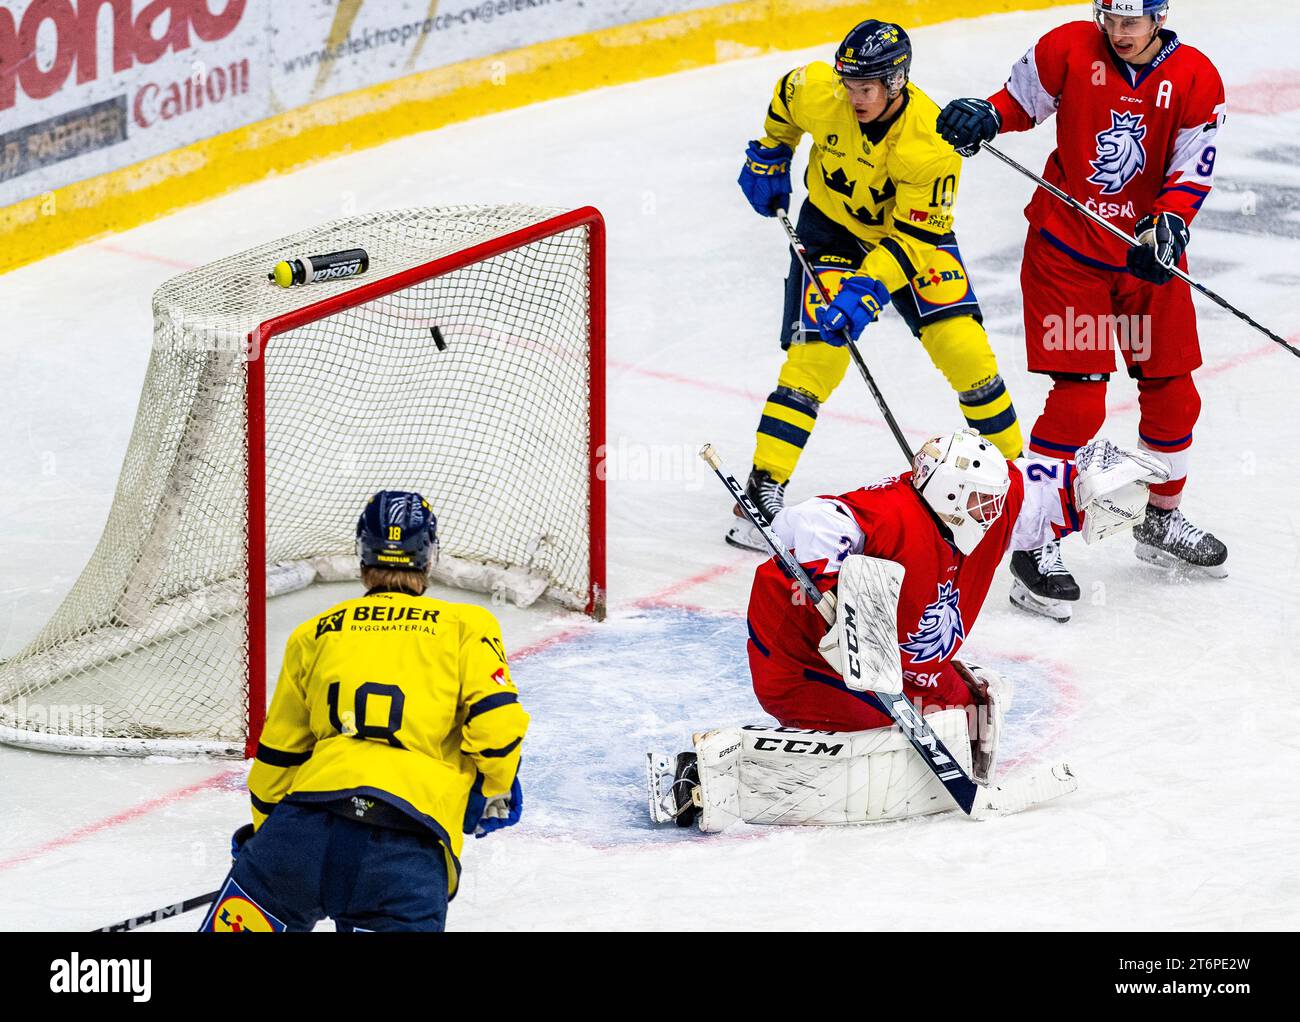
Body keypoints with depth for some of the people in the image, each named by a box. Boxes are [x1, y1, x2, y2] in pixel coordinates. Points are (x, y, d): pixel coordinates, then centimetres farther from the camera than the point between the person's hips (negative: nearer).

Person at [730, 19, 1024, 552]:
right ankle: (764, 488, -11)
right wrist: (768, 158, 9)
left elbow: (914, 238, -28)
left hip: (914, 231, -1)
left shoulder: (930, 143, -32)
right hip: (831, 227, 1)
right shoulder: (816, 92, -24)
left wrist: (868, 290, -37)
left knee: (963, 348, -9)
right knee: (815, 353, -13)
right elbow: (784, 101, 3)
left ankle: (1014, 468, 11)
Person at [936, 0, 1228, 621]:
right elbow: (1022, 98, 5)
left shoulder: (1196, 80, -8)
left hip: (1148, 254, 3)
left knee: (1172, 394, 12)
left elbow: (1193, 170, -8)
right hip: (1067, 247, -3)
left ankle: (1161, 523, 36)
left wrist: (1169, 225, -25)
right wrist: (985, 117, -17)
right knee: (1078, 400, -11)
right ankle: (1035, 546, -5)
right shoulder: (1069, 50, -10)